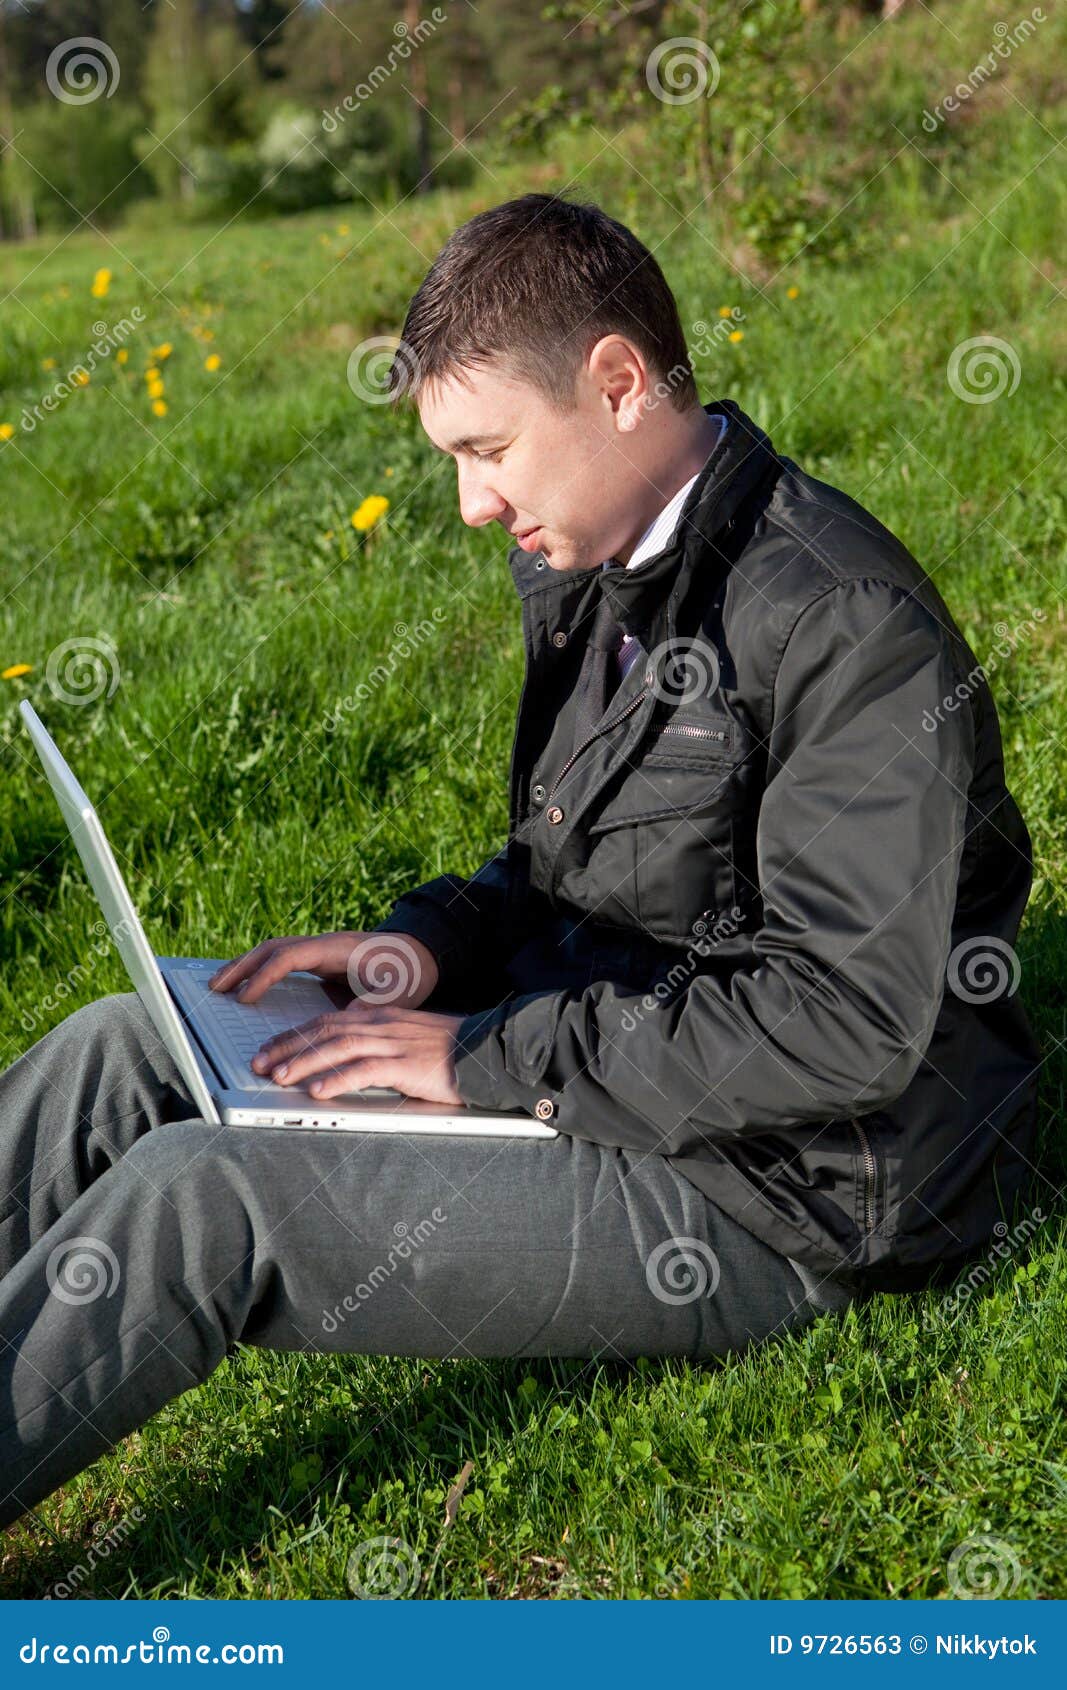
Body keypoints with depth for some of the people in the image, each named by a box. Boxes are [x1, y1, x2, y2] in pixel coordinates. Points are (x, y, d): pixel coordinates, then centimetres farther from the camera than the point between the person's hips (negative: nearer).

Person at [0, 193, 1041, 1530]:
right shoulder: (589, 576, 8)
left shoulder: (848, 626, -22)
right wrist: (431, 943, -1)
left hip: (763, 1194, -9)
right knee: (120, 1048, 2)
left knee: (189, 1200, -22)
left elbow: (846, 1022, -26)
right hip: (600, 1058, 9)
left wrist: (490, 1057, -22)